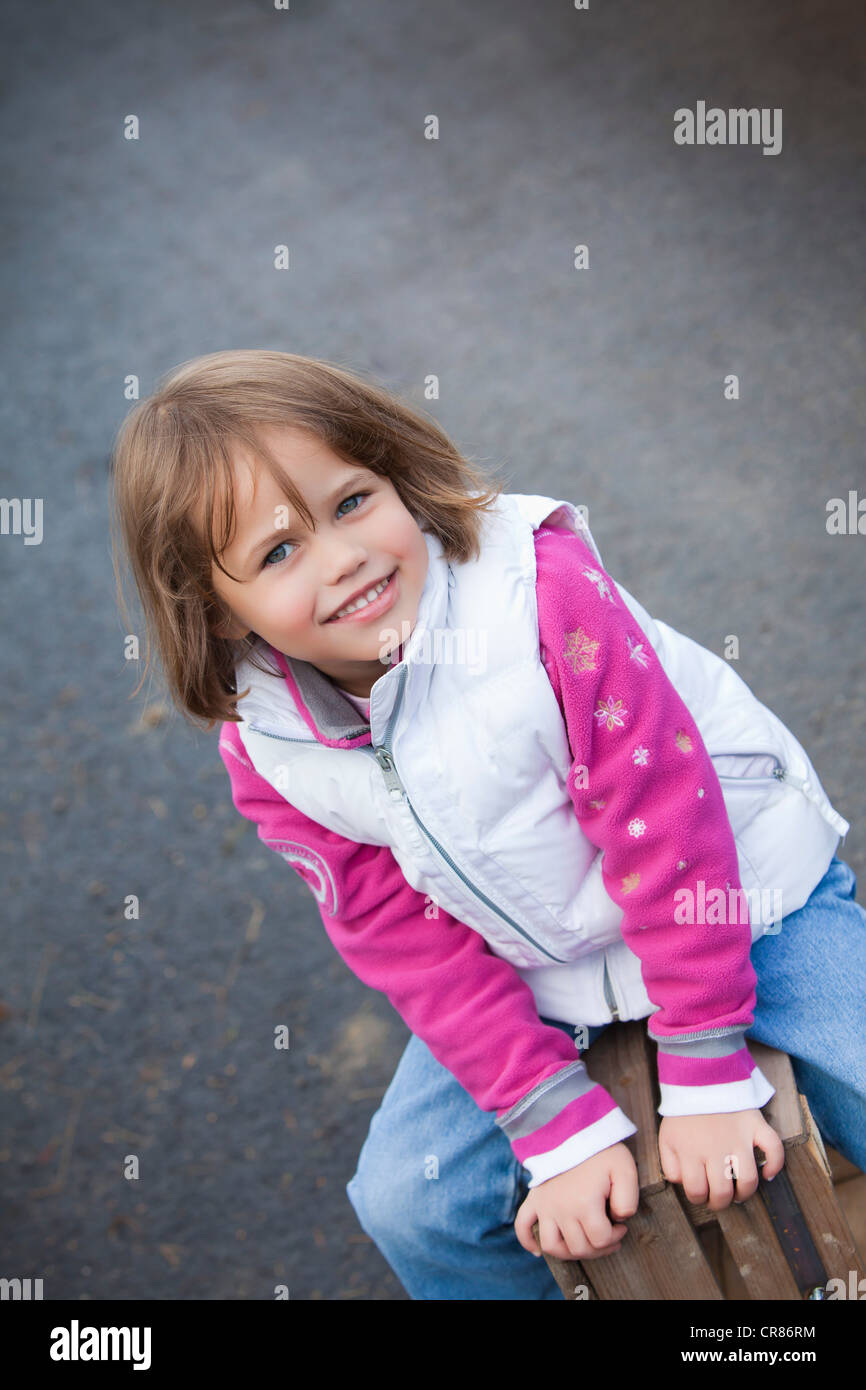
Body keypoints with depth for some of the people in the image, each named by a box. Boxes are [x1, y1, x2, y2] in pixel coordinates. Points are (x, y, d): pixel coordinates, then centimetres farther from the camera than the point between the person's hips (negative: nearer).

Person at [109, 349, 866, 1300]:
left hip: (740, 892, -2)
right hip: (534, 984, 3)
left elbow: (665, 818, -24)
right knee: (410, 1204, -5)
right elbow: (412, 949, -9)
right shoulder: (269, 751, -15)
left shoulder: (540, 587, -28)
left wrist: (707, 1083, -21)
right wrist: (566, 1133, -14)